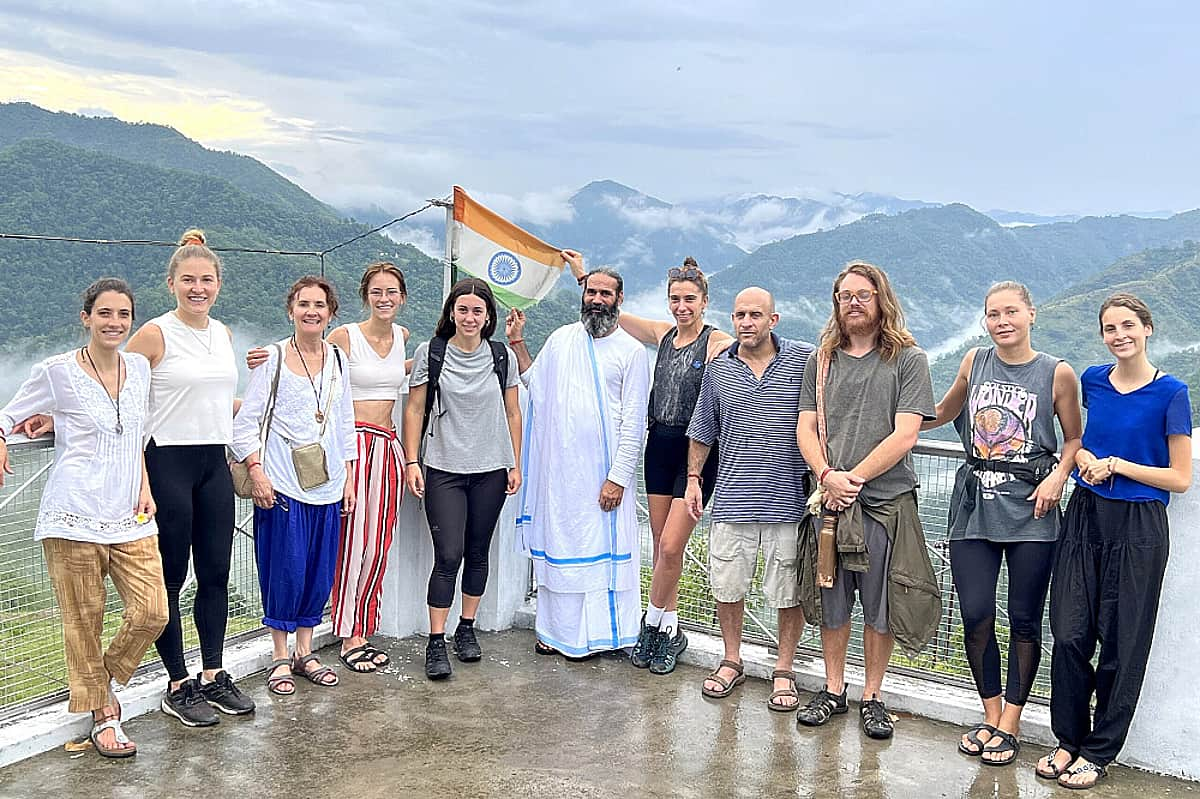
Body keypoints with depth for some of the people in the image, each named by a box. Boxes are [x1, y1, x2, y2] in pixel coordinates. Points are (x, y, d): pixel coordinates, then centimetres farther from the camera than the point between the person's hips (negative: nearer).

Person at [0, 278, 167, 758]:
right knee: (84, 620, 4)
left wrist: (145, 490, 9)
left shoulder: (140, 368, 9)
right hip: (75, 516, -4)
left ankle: (104, 682, 25)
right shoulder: (57, 371, -4)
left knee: (152, 613, -3)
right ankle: (102, 714, 22)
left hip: (130, 517, 4)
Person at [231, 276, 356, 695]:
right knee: (285, 570, -2)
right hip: (282, 485, -4)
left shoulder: (338, 358, 9)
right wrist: (257, 472, -14)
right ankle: (280, 658, 14)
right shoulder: (272, 358, -4)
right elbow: (245, 421, -4)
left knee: (320, 570, 8)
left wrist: (349, 479, 11)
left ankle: (305, 652, 24)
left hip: (328, 484, 5)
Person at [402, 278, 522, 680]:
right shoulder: (430, 352, -1)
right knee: (448, 555, -8)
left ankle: (467, 628, 26)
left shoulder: (502, 356, 5)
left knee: (478, 553, 10)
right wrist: (412, 462, -5)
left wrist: (516, 465, 6)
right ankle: (436, 642, 1)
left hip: (490, 470, 3)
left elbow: (512, 414, 10)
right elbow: (415, 410, 1)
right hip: (443, 469, -2)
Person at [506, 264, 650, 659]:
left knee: (602, 546, 1)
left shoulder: (632, 351, -3)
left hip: (603, 472, -4)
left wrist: (618, 476, -13)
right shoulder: (561, 338, 10)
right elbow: (535, 382, 23)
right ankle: (557, 630, 21)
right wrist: (516, 342, 14)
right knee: (557, 542, 9)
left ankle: (596, 632, 14)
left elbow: (634, 421, -7)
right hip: (558, 468, 4)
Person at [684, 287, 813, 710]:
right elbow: (702, 430, 16)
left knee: (790, 593, 6)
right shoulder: (719, 368, 7)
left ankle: (783, 672, 23)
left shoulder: (805, 360, -2)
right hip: (732, 498, 3)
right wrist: (694, 478, 12)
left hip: (789, 499, -2)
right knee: (726, 585, 10)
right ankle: (731, 662, 30)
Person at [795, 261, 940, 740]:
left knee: (880, 607, 6)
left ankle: (872, 697, 21)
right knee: (831, 602, 11)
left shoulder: (908, 359, -1)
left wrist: (854, 478, -12)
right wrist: (828, 475, -12)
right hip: (830, 500, 3)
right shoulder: (822, 361, 10)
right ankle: (833, 690, 26)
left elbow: (905, 435, -9)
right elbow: (805, 428, 5)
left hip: (886, 500, -3)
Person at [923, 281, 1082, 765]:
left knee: (1024, 620, 4)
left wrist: (1058, 476, -8)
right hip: (974, 506, 2)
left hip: (1030, 509, -2)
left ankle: (1009, 724, 19)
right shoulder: (975, 362, 8)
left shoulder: (1057, 374, 0)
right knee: (975, 616, 1)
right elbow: (943, 413, 23)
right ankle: (991, 717, 20)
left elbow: (1074, 439, 9)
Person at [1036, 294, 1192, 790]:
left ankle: (1099, 750, 19)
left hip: (1137, 529, -3)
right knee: (1069, 635, 1)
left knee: (1121, 644, 5)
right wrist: (1083, 456, 1)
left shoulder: (1170, 392, -7)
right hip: (1085, 517, 4)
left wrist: (1116, 464, -13)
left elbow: (1180, 478, -7)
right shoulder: (1092, 380, 5)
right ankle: (1069, 740, 18)